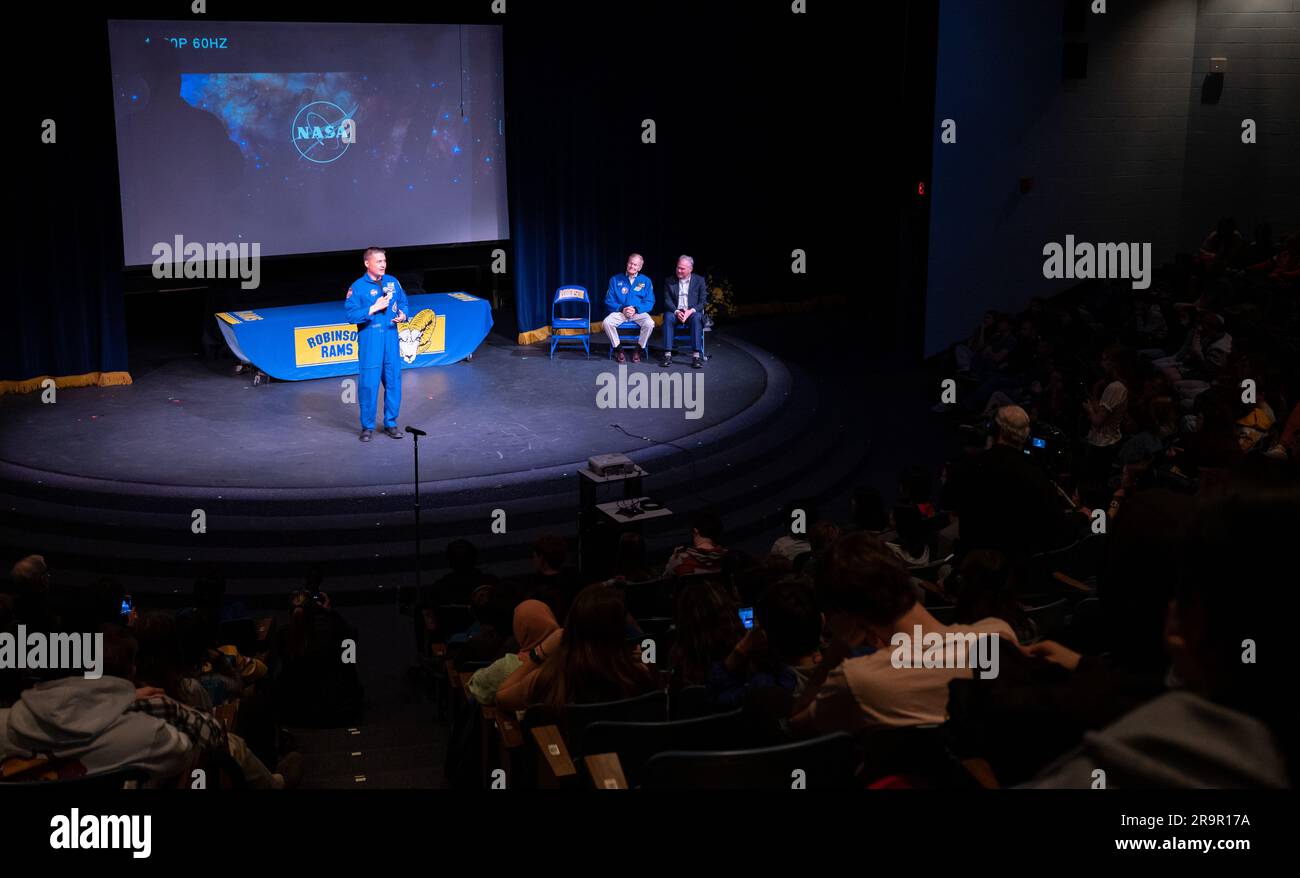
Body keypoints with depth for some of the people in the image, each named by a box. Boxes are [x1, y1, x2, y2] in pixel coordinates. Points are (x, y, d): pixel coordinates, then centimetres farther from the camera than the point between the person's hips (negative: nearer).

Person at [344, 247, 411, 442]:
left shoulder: (393, 282, 7)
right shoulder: (357, 287, -7)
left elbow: (404, 303, 17)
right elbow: (351, 315, -12)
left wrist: (403, 314, -4)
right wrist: (374, 308, -18)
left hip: (391, 337, 4)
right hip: (369, 340, -4)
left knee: (393, 381, 8)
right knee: (369, 383, -2)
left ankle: (391, 423, 20)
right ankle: (367, 427, 11)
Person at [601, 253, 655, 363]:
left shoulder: (645, 281, 7)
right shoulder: (615, 280, 6)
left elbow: (650, 302, 1)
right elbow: (609, 301, 4)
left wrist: (636, 309, -16)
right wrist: (622, 309, -14)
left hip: (639, 312, 0)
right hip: (619, 312, 0)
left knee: (650, 323, -32)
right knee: (606, 322, -30)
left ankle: (638, 349, -9)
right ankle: (618, 349, -10)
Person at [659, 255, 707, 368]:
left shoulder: (699, 281, 6)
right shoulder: (669, 281, 9)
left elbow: (703, 301, 0)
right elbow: (667, 300, 2)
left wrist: (691, 311, -18)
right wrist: (676, 311, -18)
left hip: (692, 312, -1)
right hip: (675, 312, 1)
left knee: (697, 318, -35)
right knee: (668, 317, -33)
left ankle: (696, 355, -40)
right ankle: (667, 354, -35)